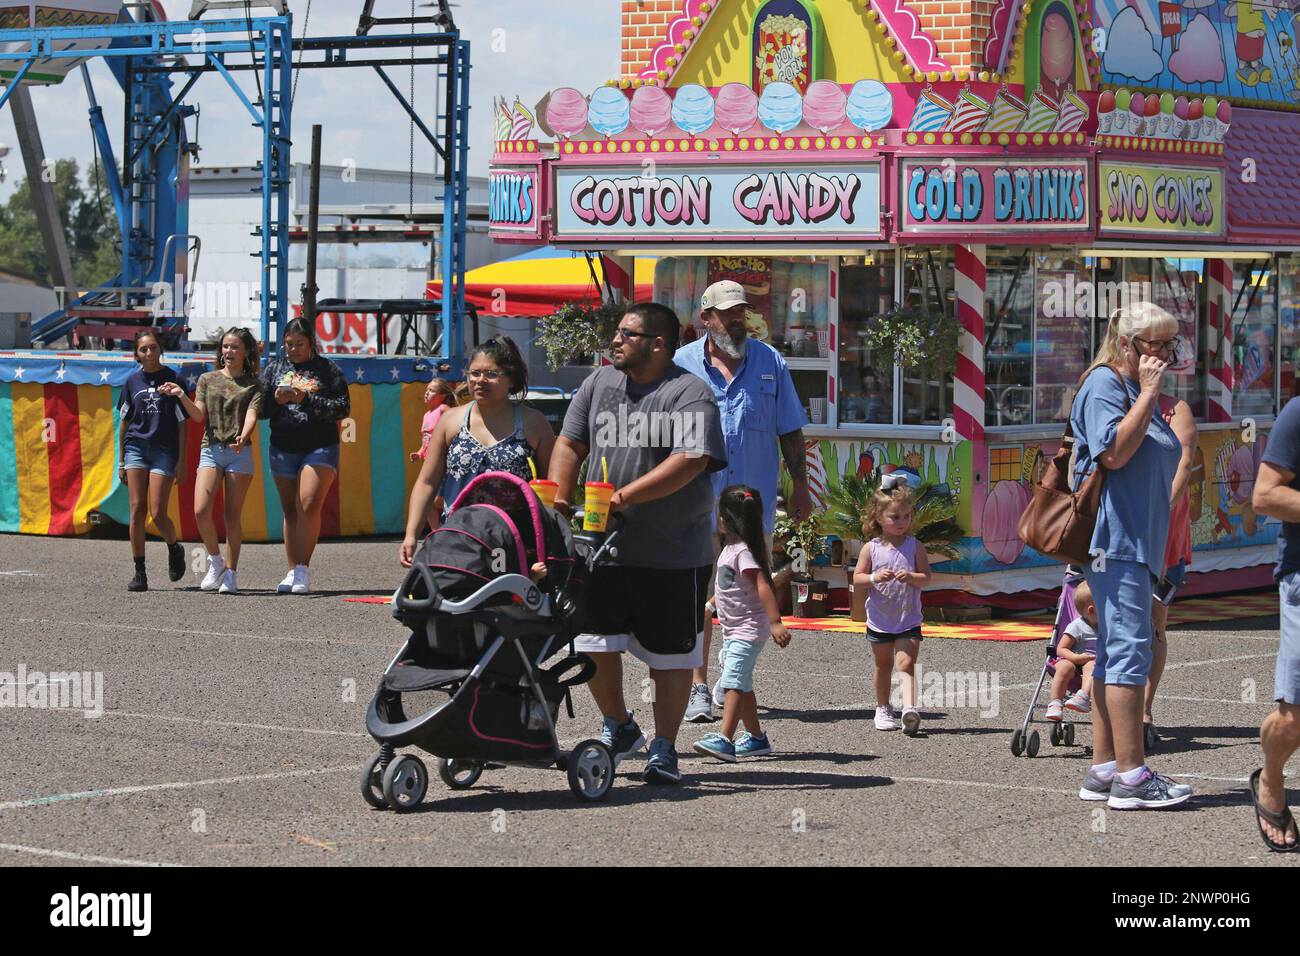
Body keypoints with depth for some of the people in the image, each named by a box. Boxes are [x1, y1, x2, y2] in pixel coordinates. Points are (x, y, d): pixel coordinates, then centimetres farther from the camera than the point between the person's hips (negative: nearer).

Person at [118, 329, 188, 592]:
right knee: (137, 510, -4)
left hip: (164, 450, -3)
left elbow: (182, 424, 1)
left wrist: (182, 461, -3)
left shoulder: (172, 380, 0)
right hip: (136, 447, 3)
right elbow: (125, 422, 15)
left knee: (158, 513, -8)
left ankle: (174, 549, 23)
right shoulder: (132, 381, 9)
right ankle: (139, 573, -1)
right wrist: (121, 461, 13)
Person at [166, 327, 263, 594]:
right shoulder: (208, 379, 13)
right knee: (201, 511, -13)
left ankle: (230, 573, 7)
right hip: (211, 449, 2)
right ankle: (216, 561, 7)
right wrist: (181, 396, -12)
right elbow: (199, 416, 5)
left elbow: (252, 414, -8)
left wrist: (243, 437, -28)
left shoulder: (253, 384, 7)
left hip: (240, 452, -2)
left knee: (232, 516, -1)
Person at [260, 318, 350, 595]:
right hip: (283, 449, 4)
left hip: (320, 447, -4)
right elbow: (259, 408, 9)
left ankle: (303, 569, -15)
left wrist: (308, 400, -15)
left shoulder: (327, 369, 1)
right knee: (290, 510, 6)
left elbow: (343, 408, -6)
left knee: (309, 506, -16)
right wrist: (276, 400, -12)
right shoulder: (274, 367, 11)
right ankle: (293, 572, 10)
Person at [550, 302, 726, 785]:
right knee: (593, 642, 1)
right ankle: (618, 727, 24)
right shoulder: (600, 383, 10)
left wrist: (627, 496, -28)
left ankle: (664, 749, 15)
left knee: (670, 653, 4)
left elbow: (690, 461, -21)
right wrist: (559, 498, -4)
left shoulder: (690, 395, -9)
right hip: (602, 546, 5)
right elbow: (569, 444, 13)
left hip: (674, 551, -5)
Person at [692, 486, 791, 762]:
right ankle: (756, 738, 25)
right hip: (733, 629, 11)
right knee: (740, 685, 16)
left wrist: (775, 622, -35)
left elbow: (763, 586, -27)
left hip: (748, 629, -11)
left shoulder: (742, 552, -18)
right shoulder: (729, 549, 13)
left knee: (733, 682, -19)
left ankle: (725, 740, -28)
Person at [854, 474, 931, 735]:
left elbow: (926, 578, -4)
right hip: (879, 620, 2)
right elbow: (857, 579, -1)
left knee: (905, 664, -15)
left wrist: (910, 577, -24)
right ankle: (883, 709, 29)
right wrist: (875, 578, -20)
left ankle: (910, 709, -28)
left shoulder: (914, 547, -3)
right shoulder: (871, 548, -2)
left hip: (909, 620, -2)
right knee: (883, 666, 15)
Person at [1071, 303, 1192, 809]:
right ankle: (1131, 776, -17)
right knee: (1130, 647, -14)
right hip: (1114, 538, -10)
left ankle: (1103, 769, 11)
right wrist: (1149, 394, -17)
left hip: (1133, 541, 10)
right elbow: (1114, 452, -21)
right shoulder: (1104, 384, -7)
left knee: (1114, 651, 9)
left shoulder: (1136, 389, 22)